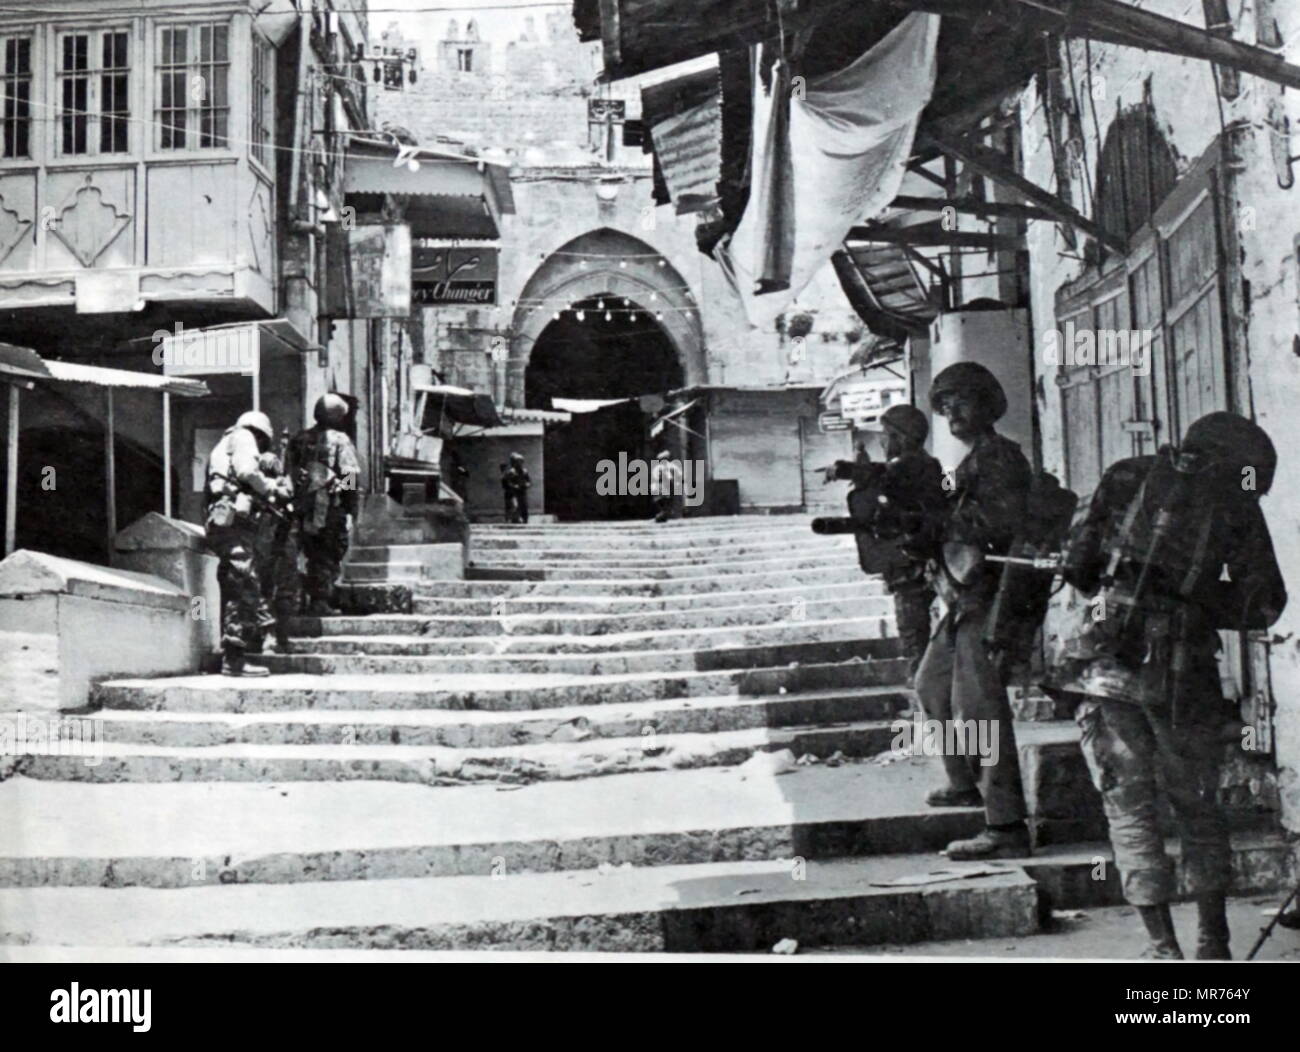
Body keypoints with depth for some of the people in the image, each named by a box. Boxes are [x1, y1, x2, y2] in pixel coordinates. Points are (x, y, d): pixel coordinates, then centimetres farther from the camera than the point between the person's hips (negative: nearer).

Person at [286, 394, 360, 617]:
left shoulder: (299, 440, 9)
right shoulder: (340, 441, -7)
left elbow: (287, 473, 11)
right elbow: (350, 477, -12)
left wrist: (294, 501, 17)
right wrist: (352, 509, -6)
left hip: (303, 508, 5)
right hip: (331, 509, -5)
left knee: (314, 556, 15)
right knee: (330, 557, 2)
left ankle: (314, 600, 16)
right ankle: (321, 601, -3)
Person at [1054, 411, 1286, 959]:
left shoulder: (1126, 477, 11)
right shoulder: (1235, 503, 7)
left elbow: (1078, 565, 9)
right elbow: (1262, 605, 4)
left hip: (1106, 660, 0)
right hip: (1183, 669, 0)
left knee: (1128, 805, 7)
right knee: (1196, 805, 15)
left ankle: (1163, 945, 4)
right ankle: (1213, 944, 23)